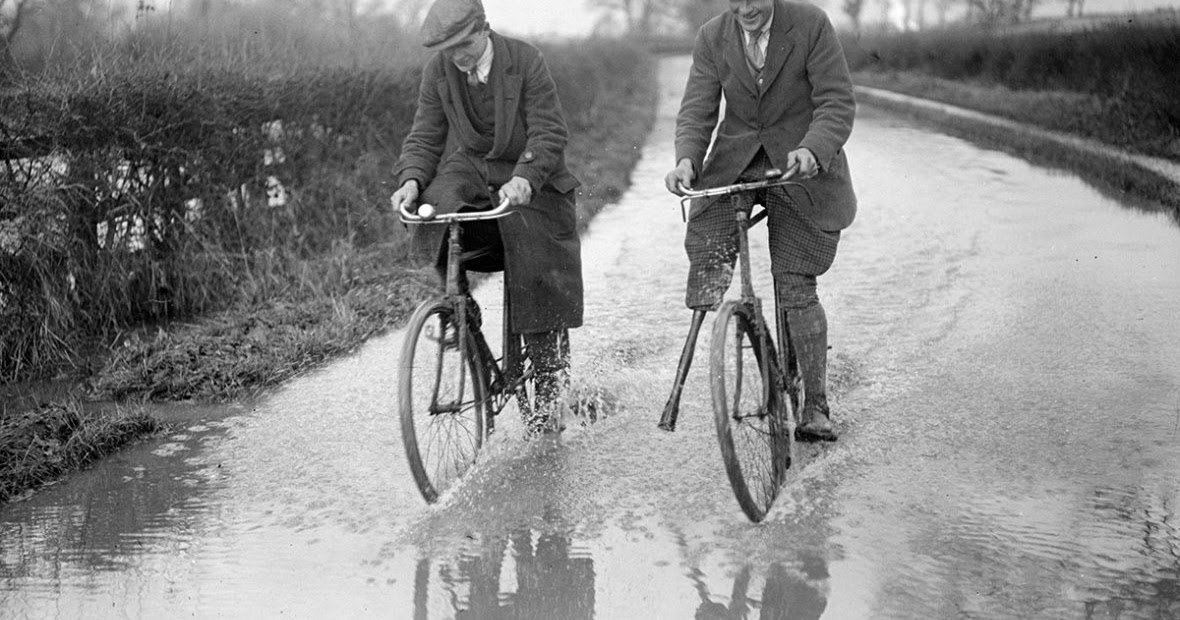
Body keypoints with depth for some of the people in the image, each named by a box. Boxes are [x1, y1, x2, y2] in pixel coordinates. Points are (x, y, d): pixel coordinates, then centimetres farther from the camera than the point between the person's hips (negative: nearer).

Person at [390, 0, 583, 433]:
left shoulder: (526, 62, -16)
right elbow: (425, 136, -2)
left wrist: (524, 178, -36)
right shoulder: (437, 71, -5)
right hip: (469, 169, 3)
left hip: (526, 177, -3)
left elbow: (549, 132, -19)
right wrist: (411, 179, -22)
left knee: (534, 276, -13)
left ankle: (551, 372, 5)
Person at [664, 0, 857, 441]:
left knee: (796, 288, -4)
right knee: (706, 257, -21)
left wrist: (812, 149, -31)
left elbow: (837, 101, -12)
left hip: (799, 168, -2)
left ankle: (815, 406, 6)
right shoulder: (712, 38, 0)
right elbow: (696, 111, -2)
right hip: (733, 164, 3)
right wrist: (687, 158, -23)